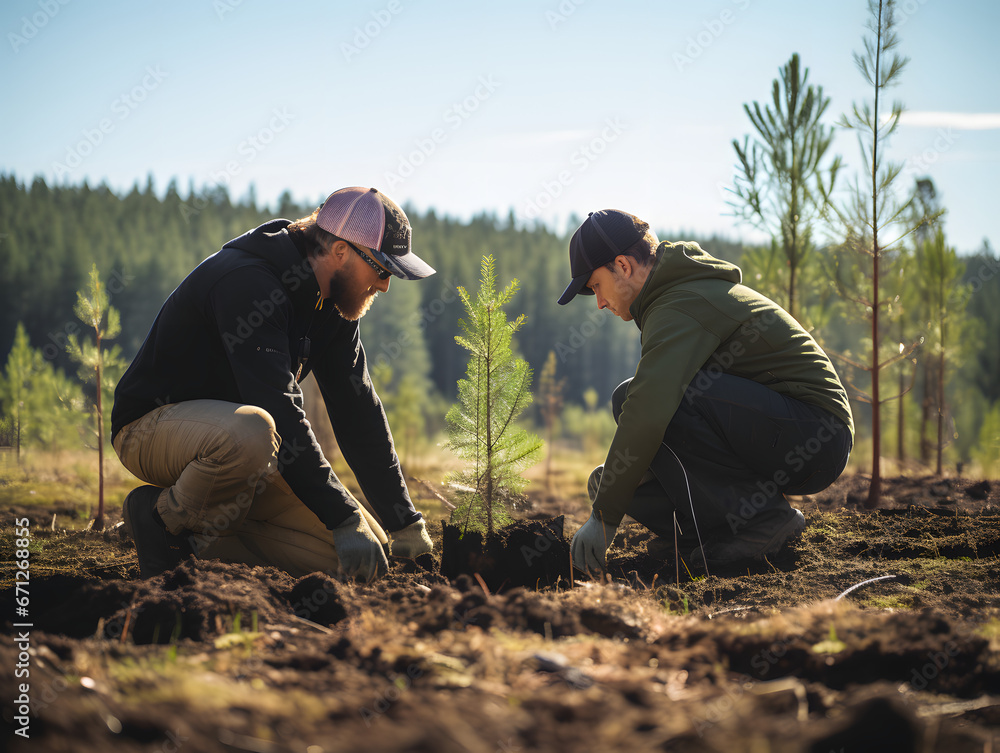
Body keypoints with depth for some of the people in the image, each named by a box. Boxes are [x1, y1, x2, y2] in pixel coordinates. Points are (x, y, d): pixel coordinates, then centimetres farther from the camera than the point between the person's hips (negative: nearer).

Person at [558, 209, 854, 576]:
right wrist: (611, 484, 11)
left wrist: (604, 516, -21)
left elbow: (649, 412, -29)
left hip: (815, 437, -10)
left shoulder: (680, 306, -15)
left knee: (630, 397, -25)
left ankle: (759, 518, -17)